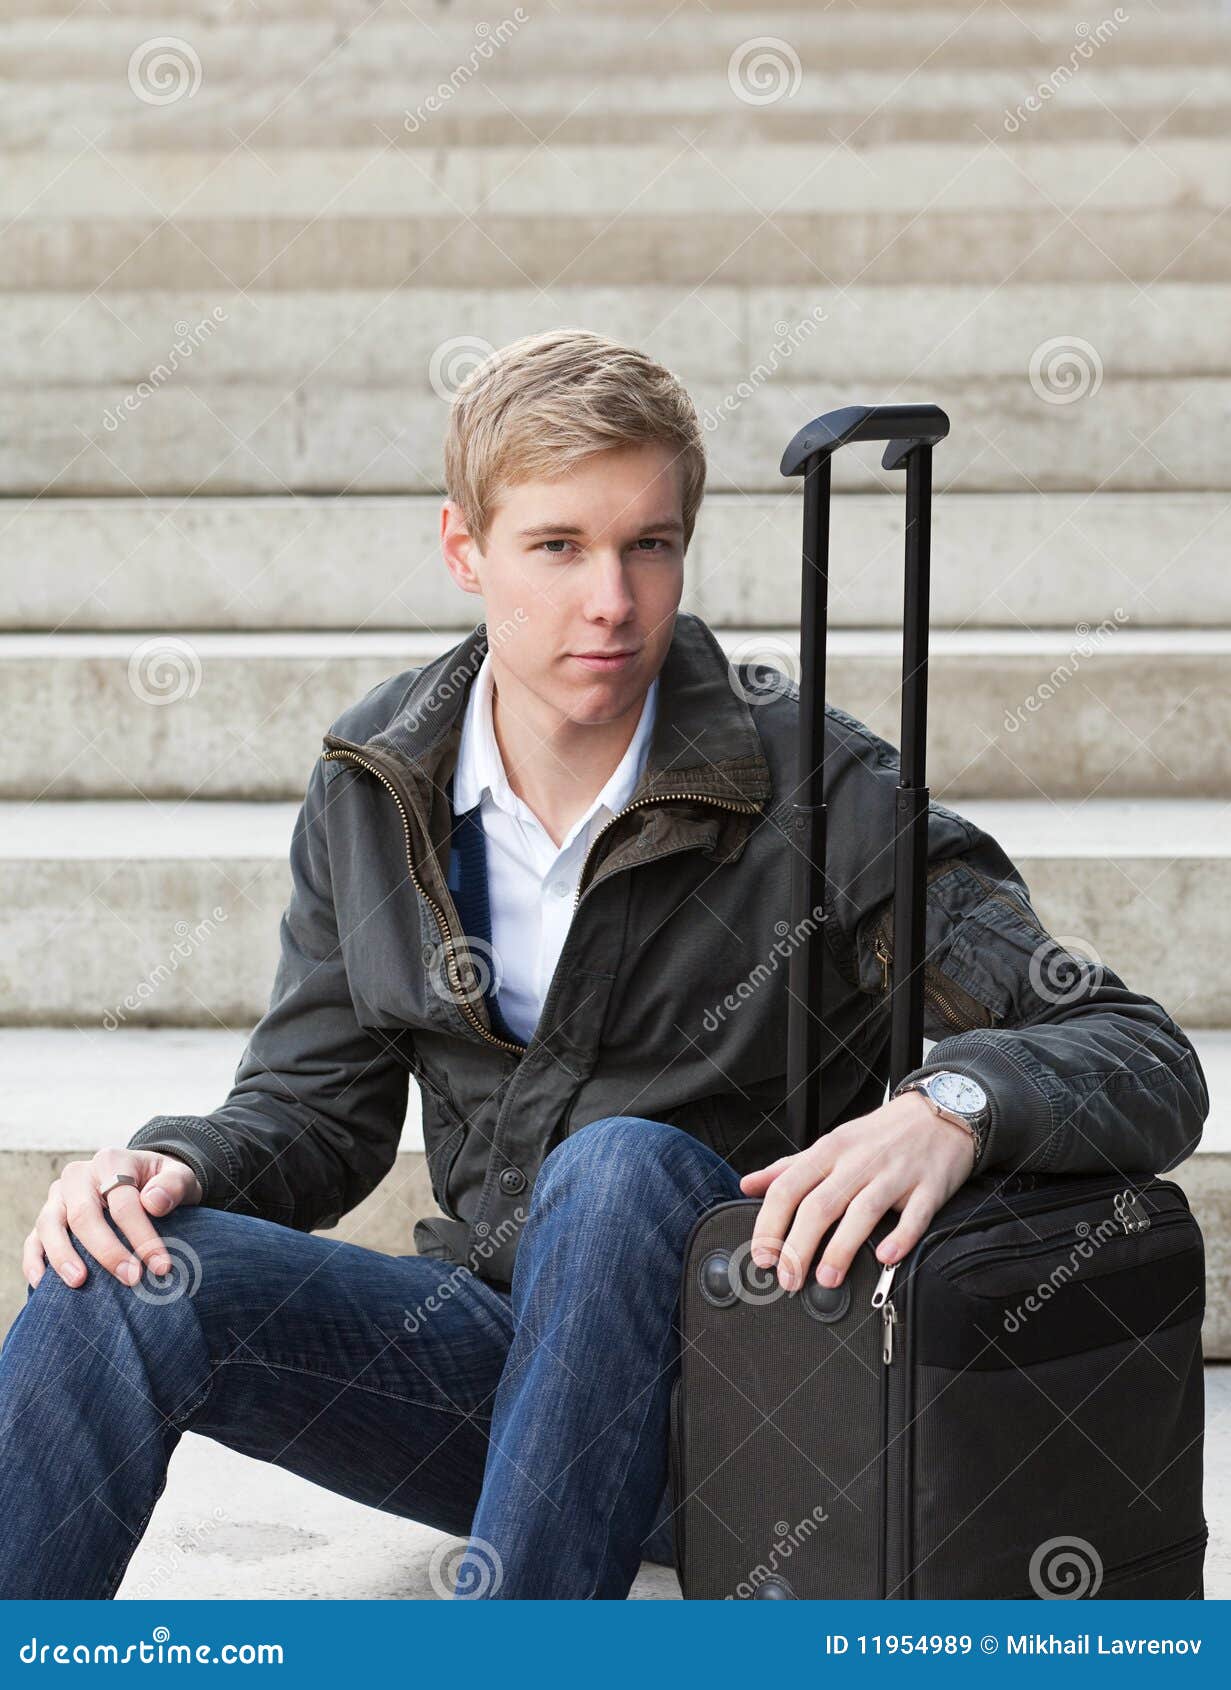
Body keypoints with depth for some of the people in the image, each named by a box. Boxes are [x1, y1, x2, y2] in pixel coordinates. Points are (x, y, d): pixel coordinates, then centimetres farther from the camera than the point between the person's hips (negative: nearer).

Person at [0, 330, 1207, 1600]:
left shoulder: (817, 791, -12)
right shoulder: (373, 784, 2)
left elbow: (1148, 1063, -14)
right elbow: (318, 1105, 9)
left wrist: (954, 1104, -36)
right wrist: (177, 1163, -15)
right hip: (490, 1341, 4)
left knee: (622, 1169, -35)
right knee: (123, 1276, -22)